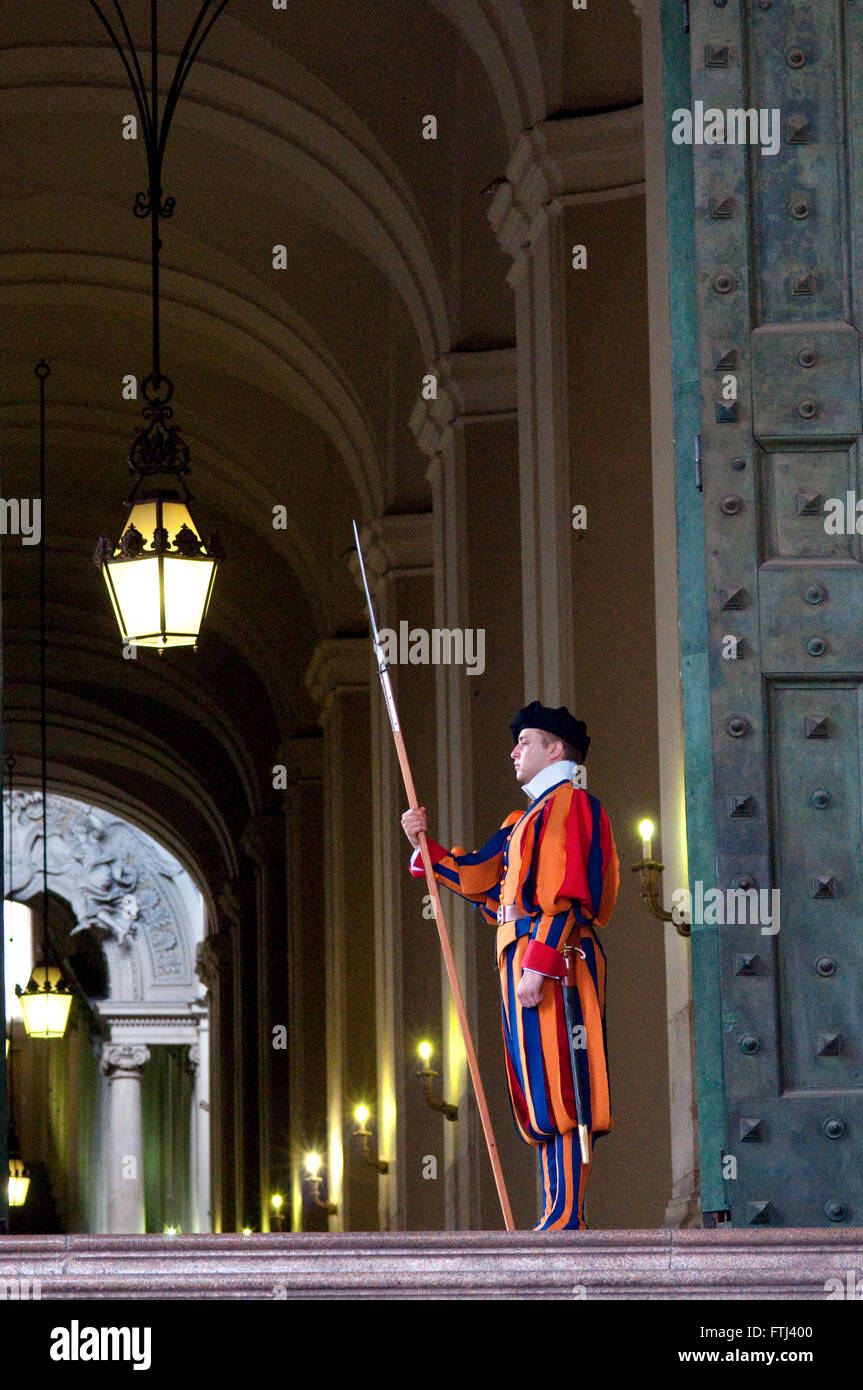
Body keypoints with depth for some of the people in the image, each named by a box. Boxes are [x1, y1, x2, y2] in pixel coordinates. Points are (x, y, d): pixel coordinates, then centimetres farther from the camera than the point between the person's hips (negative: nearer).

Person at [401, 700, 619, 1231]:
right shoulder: (526, 818, 25)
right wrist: (425, 844, 15)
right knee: (543, 1095, 8)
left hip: (554, 959, -10)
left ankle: (566, 1221, -17)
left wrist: (537, 967, -23)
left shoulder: (568, 802, -6)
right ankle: (561, 1216, 9)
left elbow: (565, 895, -16)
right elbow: (477, 878, 26)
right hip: (523, 960, 10)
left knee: (558, 1091, -13)